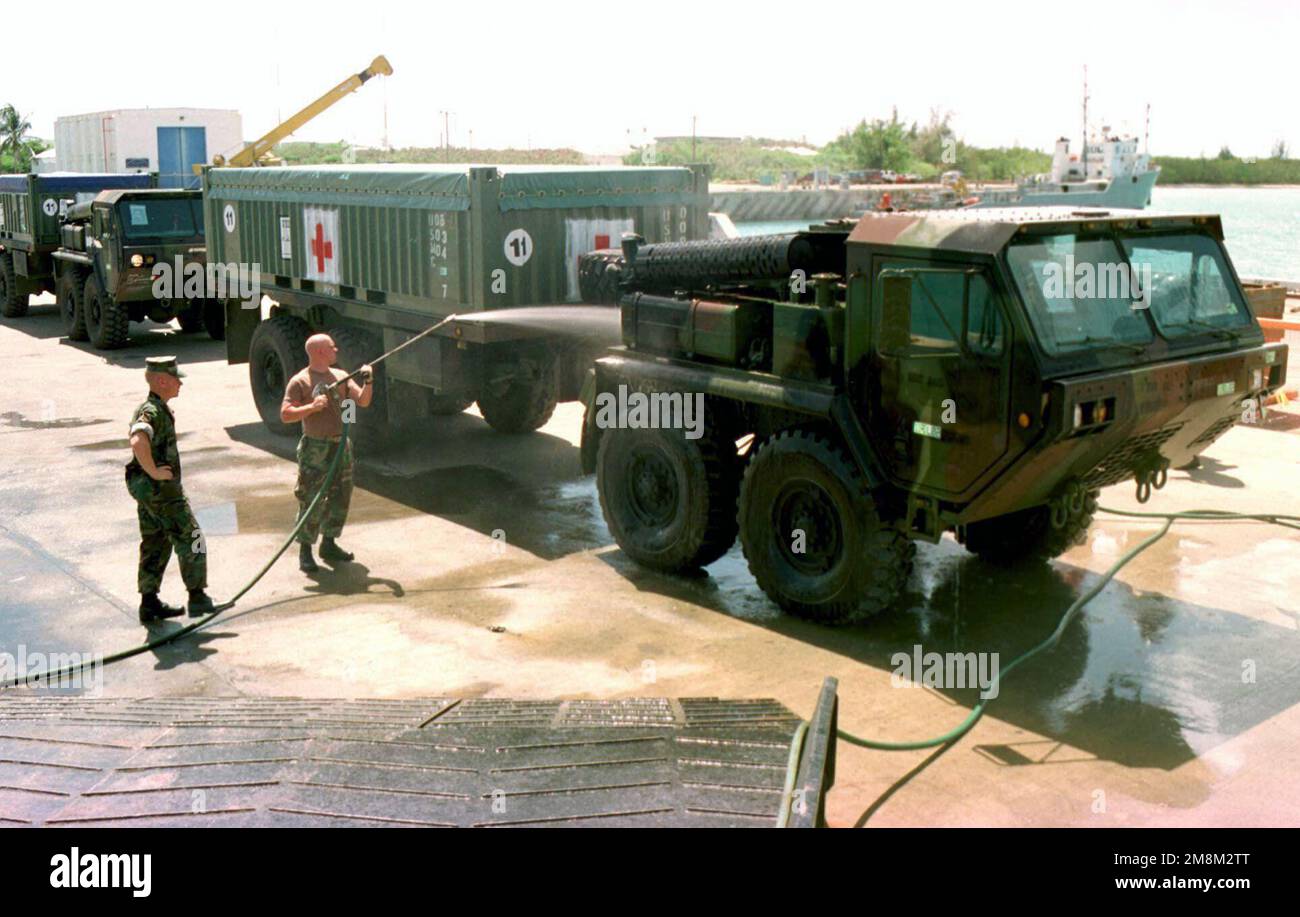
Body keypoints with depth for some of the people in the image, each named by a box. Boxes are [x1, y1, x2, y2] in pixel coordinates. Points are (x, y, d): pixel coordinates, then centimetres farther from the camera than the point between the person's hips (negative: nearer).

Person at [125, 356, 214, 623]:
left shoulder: (159, 409, 13)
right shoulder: (152, 412, -19)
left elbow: (138, 438, 33)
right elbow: (138, 442, -38)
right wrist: (153, 471, -29)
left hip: (148, 490, 10)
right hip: (162, 490, -10)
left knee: (156, 544, 14)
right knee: (190, 540, -3)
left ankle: (150, 603, 19)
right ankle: (197, 598, 0)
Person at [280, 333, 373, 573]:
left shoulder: (341, 376, 9)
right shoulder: (299, 382, -8)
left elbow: (363, 402, 5)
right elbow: (285, 414, -12)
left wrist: (368, 383, -12)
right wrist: (312, 407, -23)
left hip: (341, 446, 6)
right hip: (315, 448, -6)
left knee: (340, 497, 12)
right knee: (311, 501, -6)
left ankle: (329, 545, 26)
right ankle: (305, 551, 3)